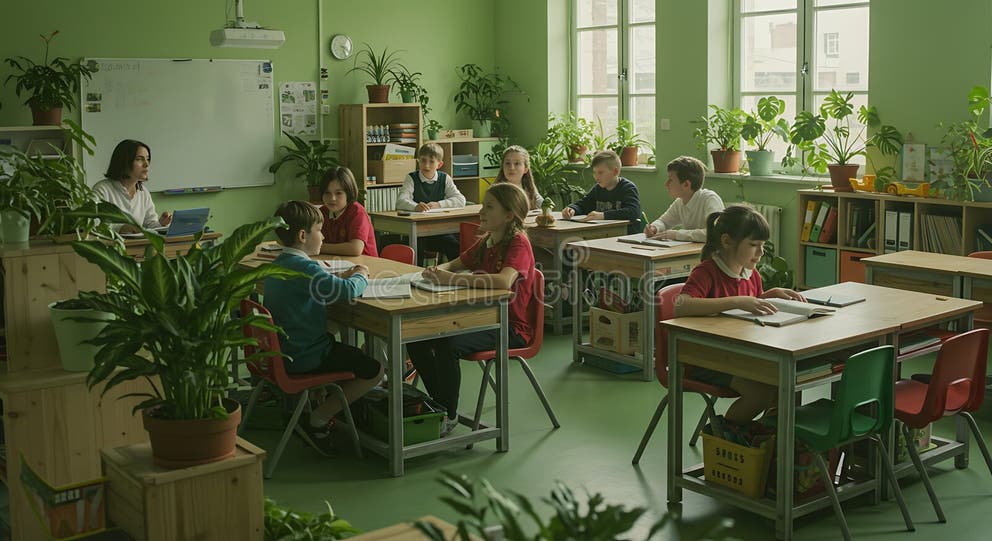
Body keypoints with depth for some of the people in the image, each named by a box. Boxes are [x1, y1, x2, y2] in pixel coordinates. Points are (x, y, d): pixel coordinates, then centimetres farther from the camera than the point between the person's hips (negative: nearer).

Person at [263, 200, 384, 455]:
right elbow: (347, 290, -31)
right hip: (304, 358, -10)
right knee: (374, 369, -3)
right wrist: (360, 276, -8)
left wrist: (341, 277, 8)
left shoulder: (279, 263, 9)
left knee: (335, 342, 36)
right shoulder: (304, 267, -22)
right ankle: (318, 420, -1)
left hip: (281, 350, 10)